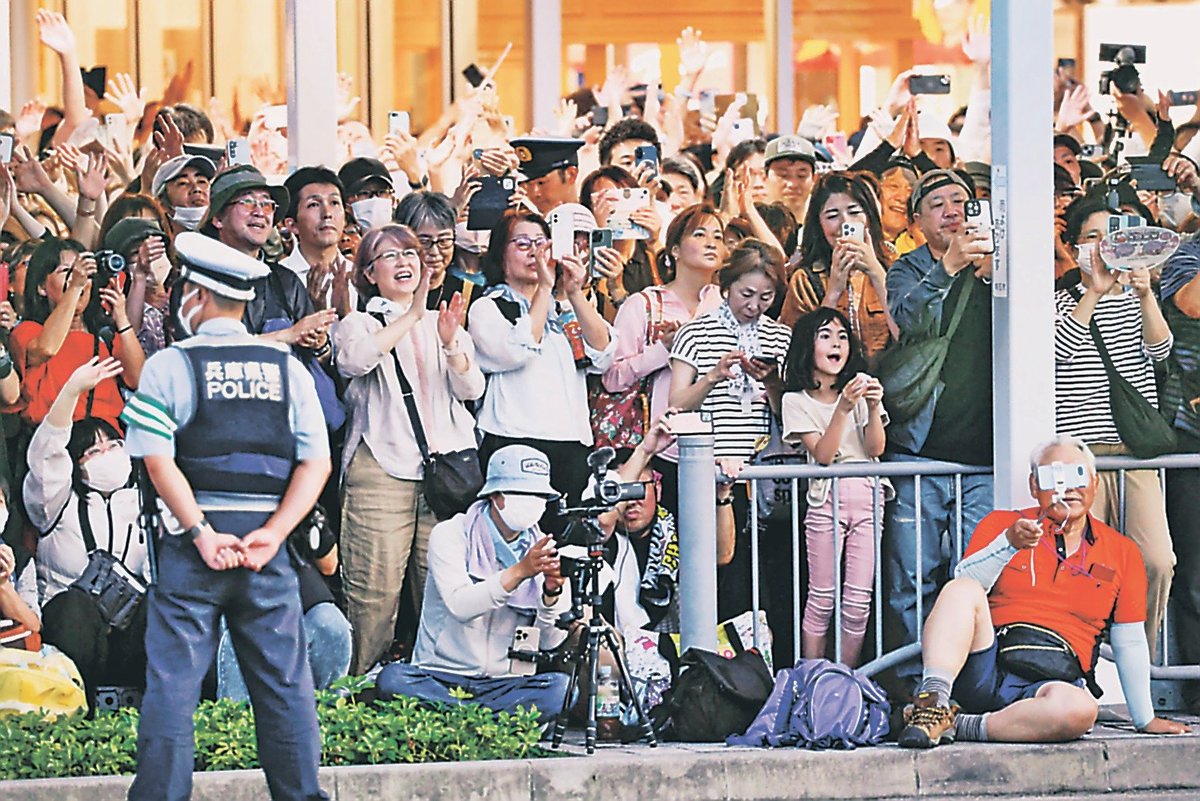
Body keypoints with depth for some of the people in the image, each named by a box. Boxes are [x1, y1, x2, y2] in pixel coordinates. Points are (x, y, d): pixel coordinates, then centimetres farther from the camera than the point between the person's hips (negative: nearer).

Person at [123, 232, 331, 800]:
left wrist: (201, 533, -12)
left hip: (194, 539, -3)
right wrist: (272, 534, -6)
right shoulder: (287, 368, 9)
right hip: (266, 542, 3)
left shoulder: (170, 365, -1)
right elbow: (316, 463, 1)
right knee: (283, 679, 8)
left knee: (173, 679, 0)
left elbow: (159, 460, -12)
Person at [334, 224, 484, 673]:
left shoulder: (445, 325, 20)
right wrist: (412, 316, -14)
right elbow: (353, 360, -13)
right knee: (375, 590, -9)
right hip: (381, 467, -3)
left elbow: (471, 389, 8)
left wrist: (451, 343, -11)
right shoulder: (360, 324, 10)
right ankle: (364, 683, -5)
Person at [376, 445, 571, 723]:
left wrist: (552, 592, -19)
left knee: (561, 687, -28)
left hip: (506, 684, 2)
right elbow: (460, 605, -19)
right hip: (440, 678, -2)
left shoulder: (542, 549, 6)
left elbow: (549, 641, 0)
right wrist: (520, 571, -29)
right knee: (393, 678, -32)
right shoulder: (451, 534, -2)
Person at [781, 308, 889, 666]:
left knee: (858, 601, -2)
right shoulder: (796, 401, 3)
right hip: (827, 499, -3)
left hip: (868, 498, 3)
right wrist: (844, 409, -18)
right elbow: (823, 454, -8)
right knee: (822, 597, -4)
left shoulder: (861, 388, 12)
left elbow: (876, 448, 3)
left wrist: (874, 407, -13)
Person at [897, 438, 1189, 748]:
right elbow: (963, 582, -2)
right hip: (986, 669, 0)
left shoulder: (1122, 552, 17)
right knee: (961, 591, -29)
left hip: (1048, 683, 0)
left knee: (1080, 709, -37)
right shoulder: (1001, 525, 14)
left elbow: (1129, 644, 18)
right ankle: (934, 702, -42)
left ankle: (962, 726, -30)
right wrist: (1009, 544, -17)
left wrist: (1145, 720, 15)